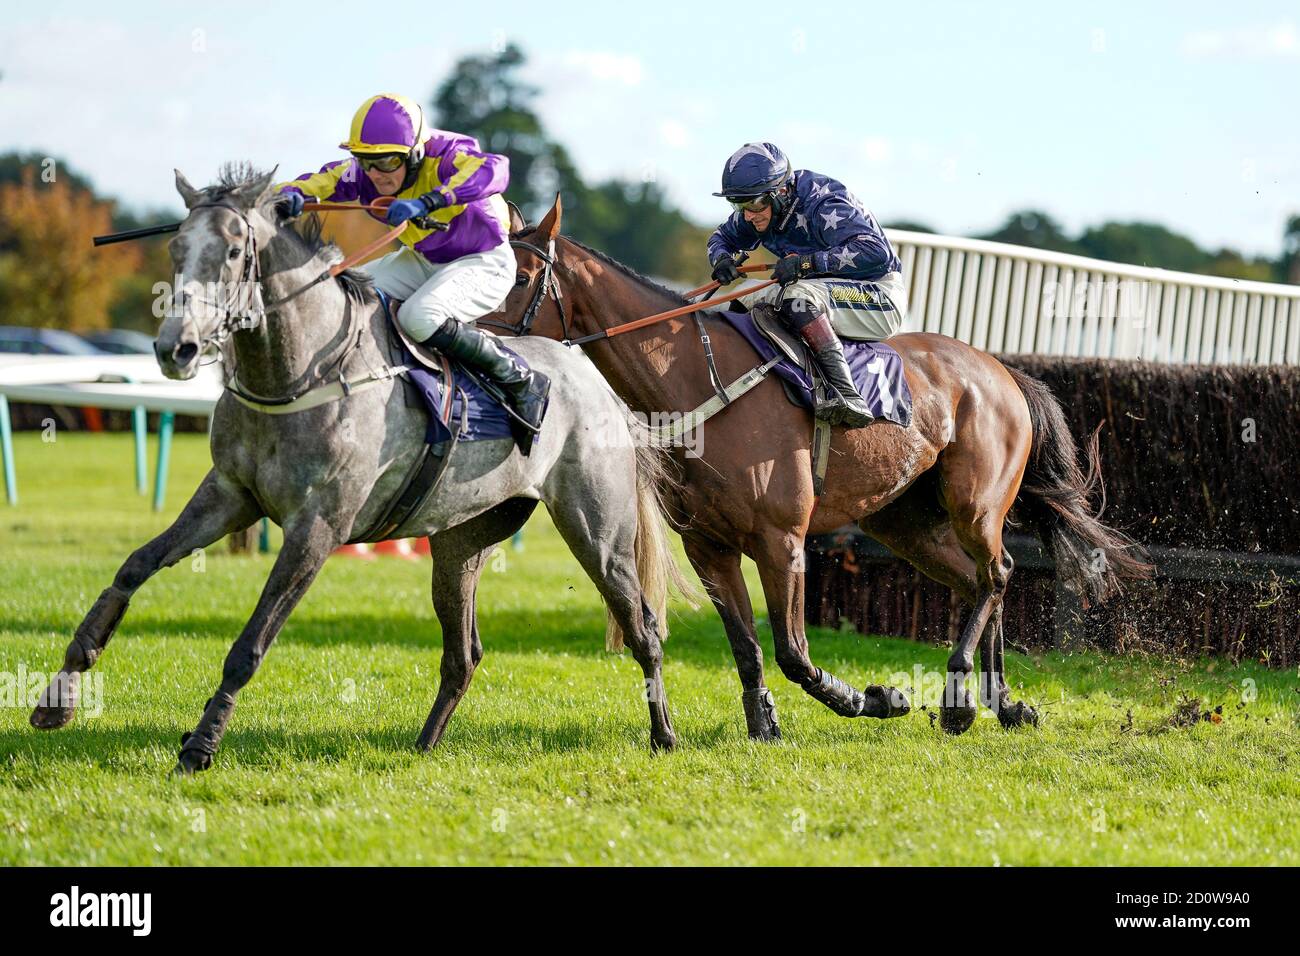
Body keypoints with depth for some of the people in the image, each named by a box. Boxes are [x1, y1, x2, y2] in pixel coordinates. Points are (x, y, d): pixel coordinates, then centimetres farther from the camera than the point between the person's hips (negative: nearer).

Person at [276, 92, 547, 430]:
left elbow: (494, 170, -51)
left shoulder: (442, 158, -31)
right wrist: (291, 195, -41)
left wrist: (426, 202, -62)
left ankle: (521, 381, -18)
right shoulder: (364, 172, -12)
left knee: (420, 317, -31)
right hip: (423, 260, 7)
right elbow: (319, 184, -15)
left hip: (483, 263, -7)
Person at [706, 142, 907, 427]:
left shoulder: (822, 205, -26)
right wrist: (722, 259, -8)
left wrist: (807, 262, -39)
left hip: (882, 299, -9)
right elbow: (723, 237, 18)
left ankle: (846, 394, -44)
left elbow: (877, 252, -36)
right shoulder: (763, 207, -1)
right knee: (747, 302, 2)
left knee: (799, 294, -34)